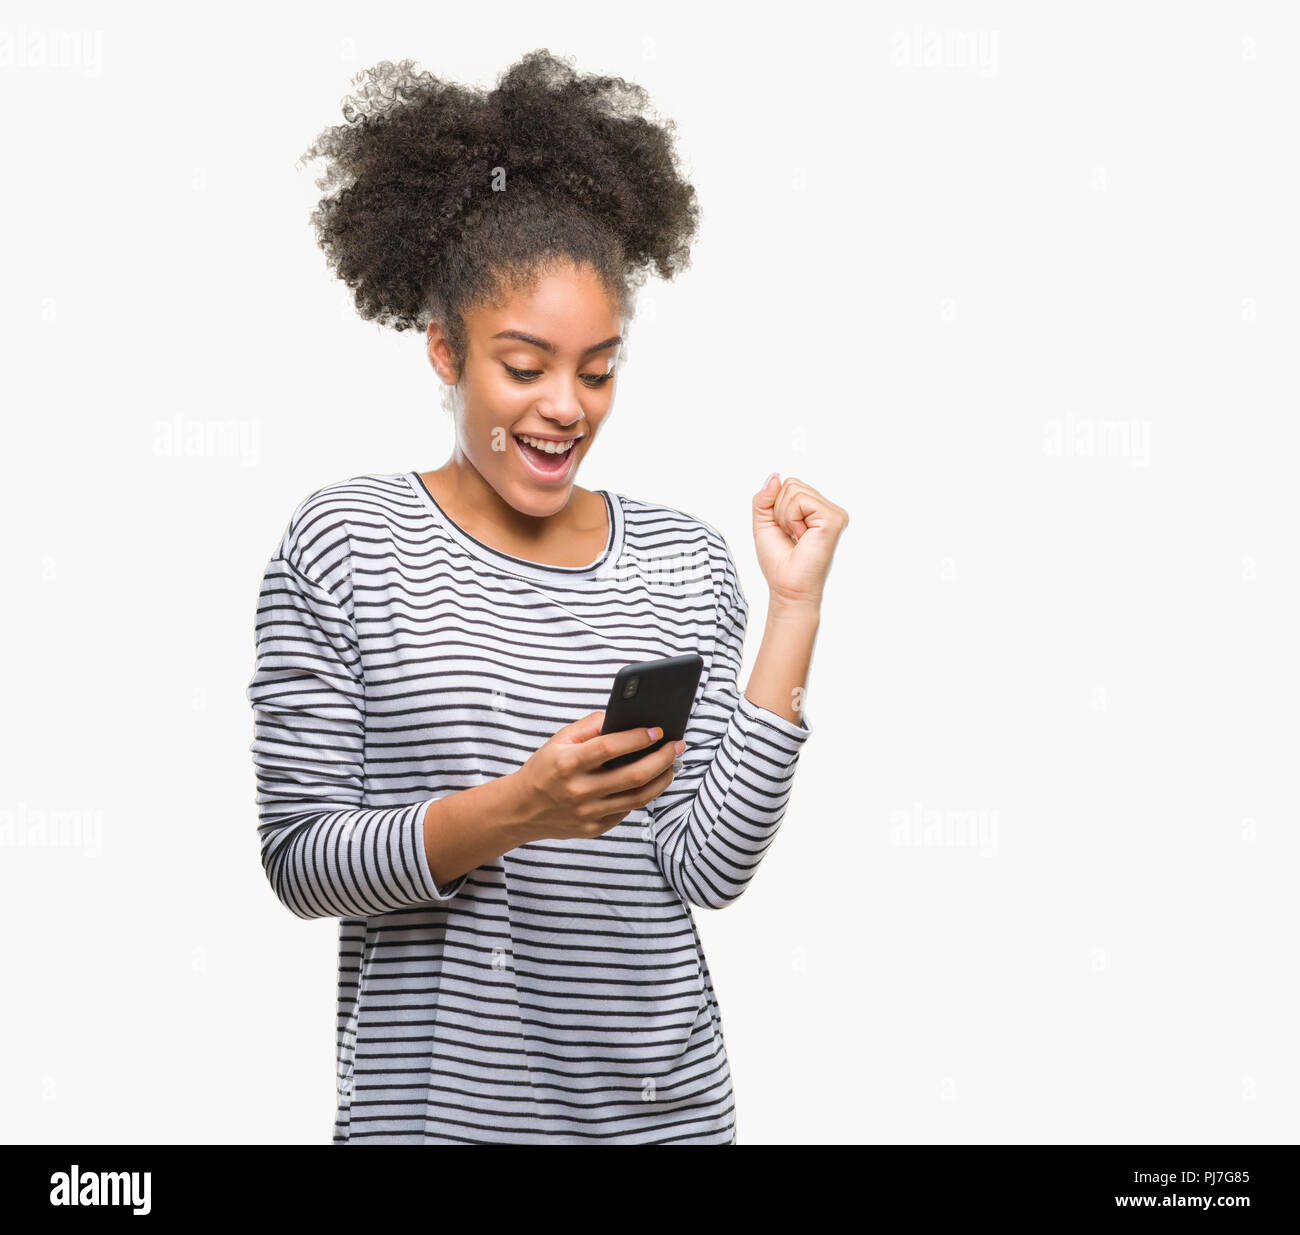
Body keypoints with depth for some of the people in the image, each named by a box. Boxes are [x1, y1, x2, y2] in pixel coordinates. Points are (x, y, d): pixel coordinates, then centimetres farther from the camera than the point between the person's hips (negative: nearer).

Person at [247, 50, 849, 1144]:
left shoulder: (684, 561, 1)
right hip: (428, 1103, -2)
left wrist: (794, 610, -9)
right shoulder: (341, 546, -6)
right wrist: (512, 812, -23)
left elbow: (708, 869, -6)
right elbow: (298, 861, -9)